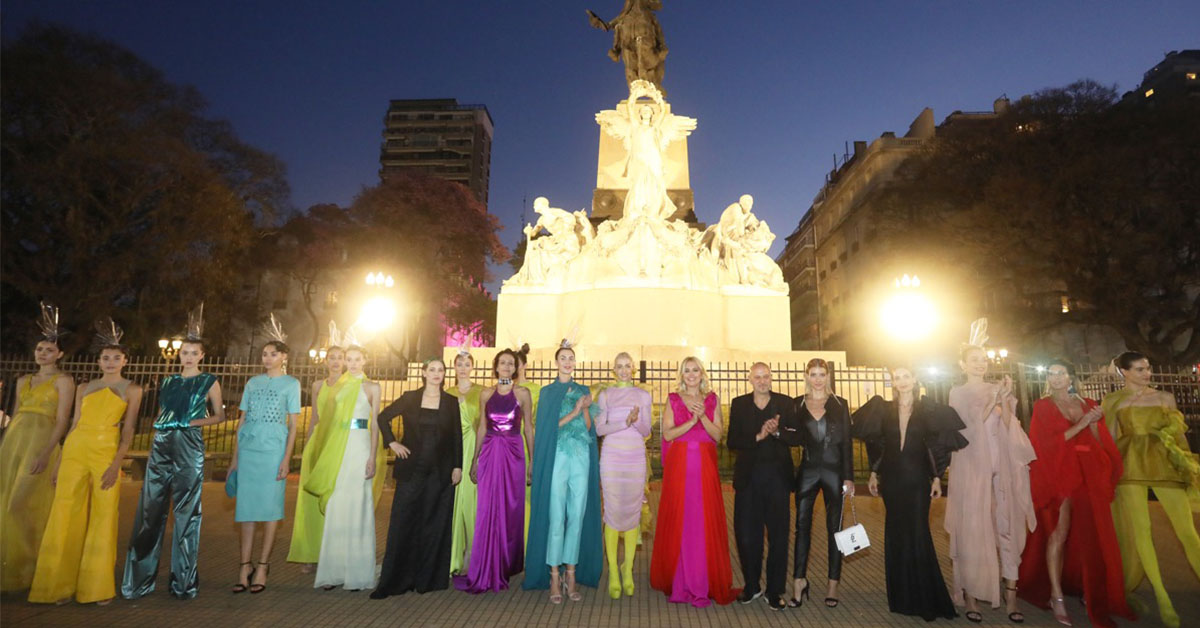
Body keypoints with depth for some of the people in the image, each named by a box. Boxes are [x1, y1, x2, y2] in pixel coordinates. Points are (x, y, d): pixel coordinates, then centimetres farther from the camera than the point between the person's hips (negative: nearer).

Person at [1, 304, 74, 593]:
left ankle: (24, 569, 3)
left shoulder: (63, 380, -2)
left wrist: (46, 453, -19)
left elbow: (62, 420, -9)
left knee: (24, 503, -9)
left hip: (40, 441, -6)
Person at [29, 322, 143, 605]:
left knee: (103, 517, -1)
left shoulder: (131, 390, 4)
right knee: (65, 515, 1)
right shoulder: (84, 388, 14)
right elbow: (74, 425, 16)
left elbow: (128, 431, -1)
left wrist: (116, 464, -11)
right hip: (75, 450, 3)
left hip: (107, 453, -3)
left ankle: (96, 587, 9)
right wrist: (59, 462, 11)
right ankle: (59, 585, 12)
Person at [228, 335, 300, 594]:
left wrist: (287, 459, -8)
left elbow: (293, 425, 0)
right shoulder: (253, 382, 14)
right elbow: (242, 421, 15)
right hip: (248, 448, 4)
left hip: (274, 448, -4)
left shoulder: (291, 383, 4)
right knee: (246, 507, 4)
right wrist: (235, 457, 9)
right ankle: (245, 566, 10)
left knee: (270, 506, -1)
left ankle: (262, 567, 6)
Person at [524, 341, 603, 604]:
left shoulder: (584, 391, 14)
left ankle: (571, 573, 13)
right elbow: (547, 427, -2)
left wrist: (586, 408, -8)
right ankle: (554, 576, 6)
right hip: (557, 457, -3)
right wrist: (574, 412, -11)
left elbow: (589, 427, 10)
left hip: (582, 457, 3)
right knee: (556, 516, -4)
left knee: (577, 515, 3)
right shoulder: (547, 392, 6)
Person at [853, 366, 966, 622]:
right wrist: (874, 473, 8)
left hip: (917, 479, -2)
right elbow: (876, 444, 10)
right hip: (891, 478, 2)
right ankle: (901, 594, 21)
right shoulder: (884, 409, 4)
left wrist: (937, 478, -3)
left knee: (917, 533, -2)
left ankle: (924, 597, 11)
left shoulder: (928, 409, 0)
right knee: (895, 533, 8)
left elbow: (936, 447, 1)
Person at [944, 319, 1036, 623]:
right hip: (972, 468, -3)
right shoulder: (958, 392, 4)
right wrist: (995, 399, -15)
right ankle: (971, 593, 7)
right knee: (972, 529, 0)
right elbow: (974, 421, -9)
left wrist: (1005, 400, -13)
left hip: (1002, 467, 3)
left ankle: (1010, 592, 9)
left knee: (1008, 526, 2)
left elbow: (1008, 425, 2)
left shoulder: (998, 389, 12)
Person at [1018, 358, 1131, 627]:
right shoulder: (1042, 407, 3)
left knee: (1091, 534, 4)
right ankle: (1056, 596, -5)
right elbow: (1046, 443, -10)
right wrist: (1081, 424, -13)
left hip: (1088, 476, 4)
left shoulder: (1088, 405, 15)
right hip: (1058, 475, -4)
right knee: (1059, 532, -8)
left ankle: (1092, 592, 18)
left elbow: (1101, 444, 13)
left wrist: (1094, 424, -5)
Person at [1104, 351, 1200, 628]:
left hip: (1165, 463, 1)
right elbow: (1109, 438, 9)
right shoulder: (1112, 401, 6)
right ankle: (1162, 598, 6)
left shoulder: (1164, 397, 10)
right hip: (1131, 465, -1)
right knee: (1140, 530, -3)